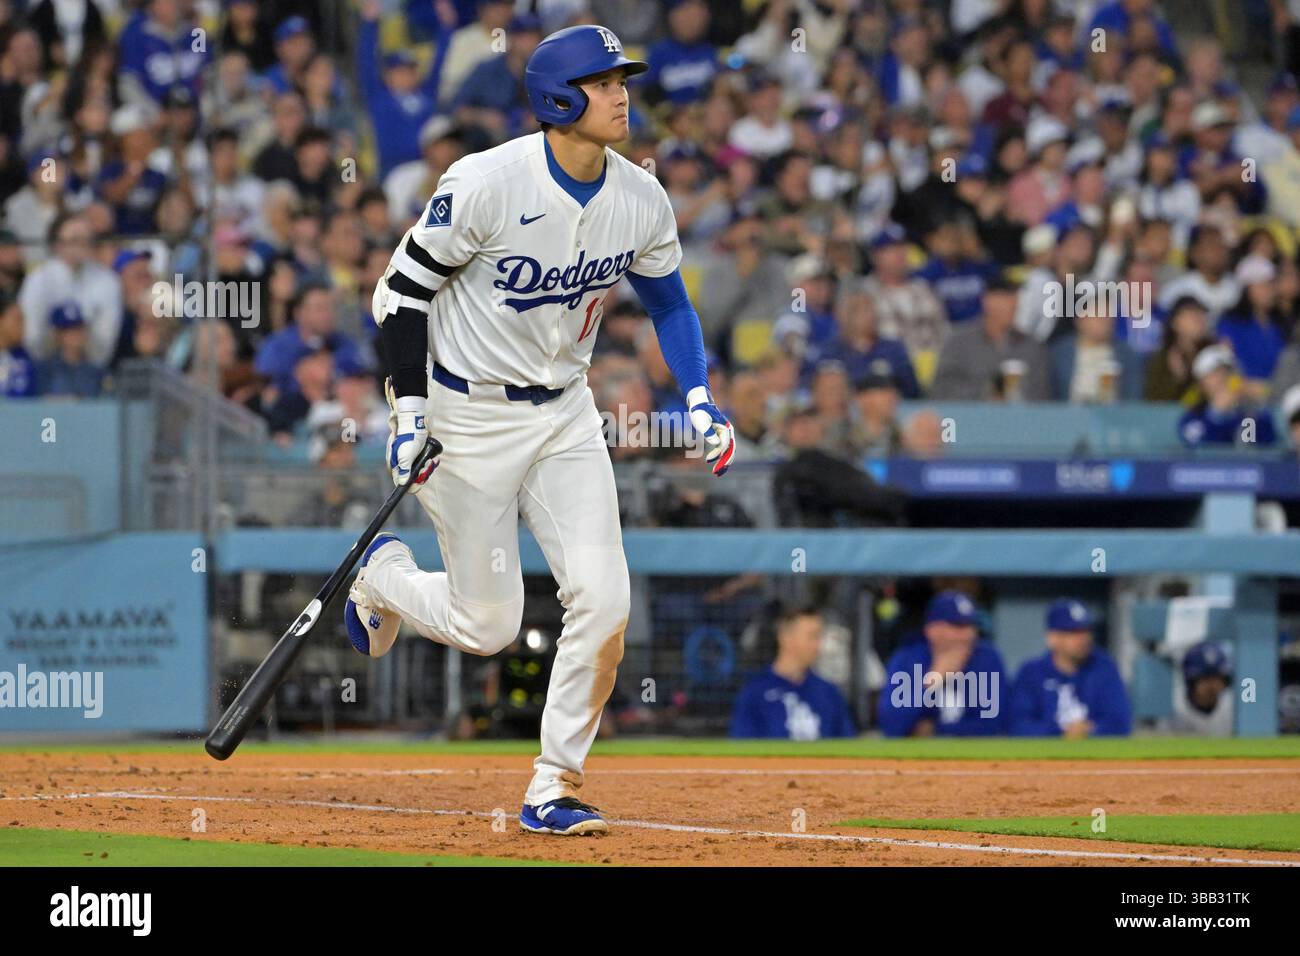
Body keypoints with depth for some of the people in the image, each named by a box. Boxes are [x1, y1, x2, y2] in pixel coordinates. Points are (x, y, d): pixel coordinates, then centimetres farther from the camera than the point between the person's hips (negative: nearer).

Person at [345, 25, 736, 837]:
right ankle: (382, 573, 34)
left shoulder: (642, 200, -4)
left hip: (565, 413, 5)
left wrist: (701, 400, 1)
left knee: (604, 603, -11)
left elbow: (668, 300, 13)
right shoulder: (486, 184, -21)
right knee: (486, 626, 0)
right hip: (470, 412, -5)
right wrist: (409, 411, -17)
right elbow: (404, 289, -12)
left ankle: (554, 790, 3)